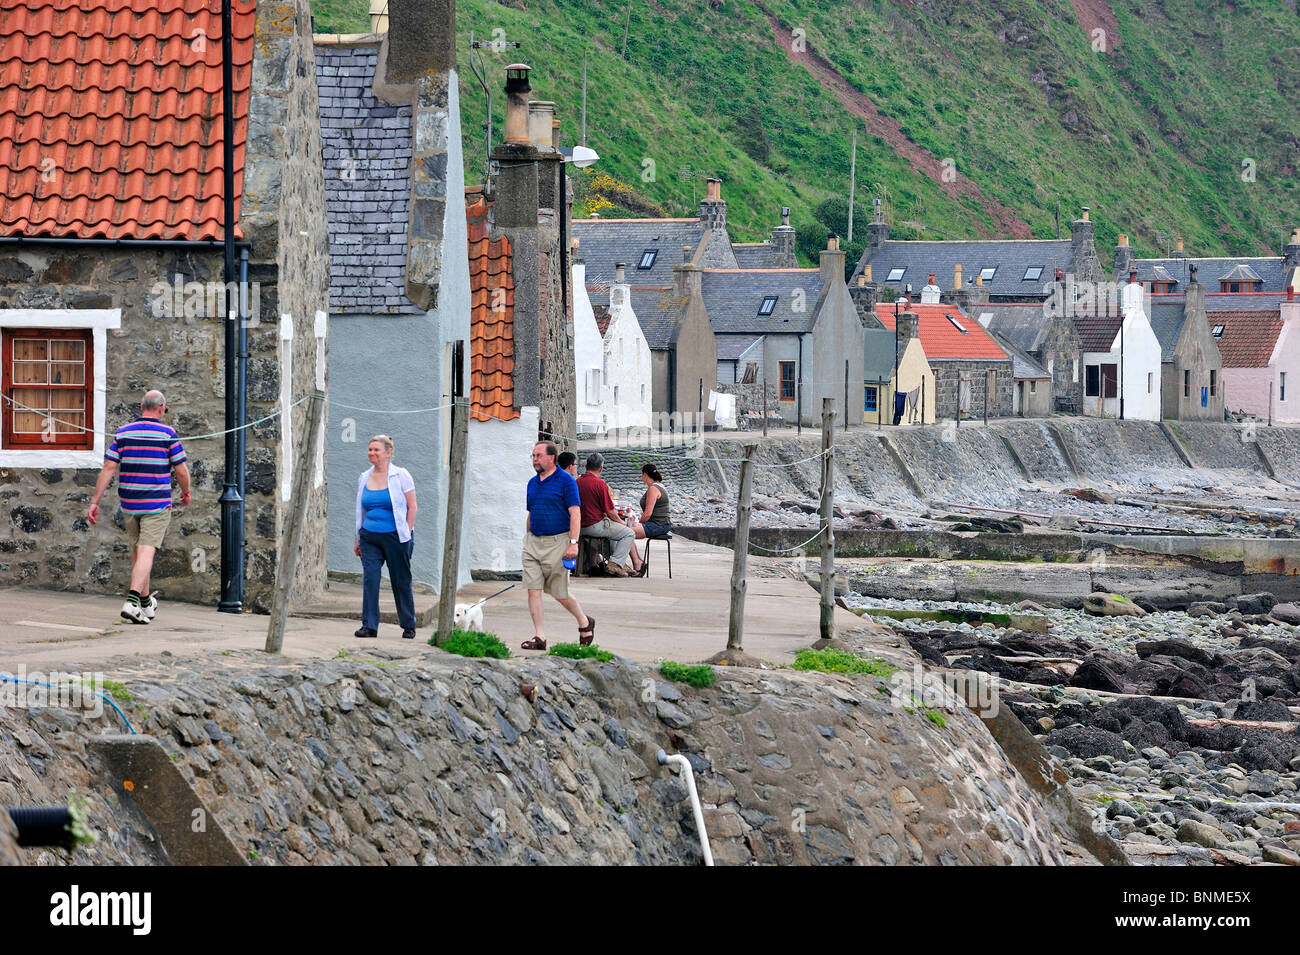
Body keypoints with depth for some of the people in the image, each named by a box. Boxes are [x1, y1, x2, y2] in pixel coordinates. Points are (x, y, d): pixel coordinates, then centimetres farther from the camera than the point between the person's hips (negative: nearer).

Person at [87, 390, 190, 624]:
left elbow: (108, 468, -2)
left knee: (137, 552, 17)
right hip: (157, 504, -4)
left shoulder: (123, 432, 3)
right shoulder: (167, 434, -6)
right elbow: (181, 471, -3)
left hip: (129, 504, 4)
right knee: (146, 552, -9)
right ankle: (132, 601, -25)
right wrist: (186, 492, 17)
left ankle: (146, 603, 30)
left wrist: (94, 501, 0)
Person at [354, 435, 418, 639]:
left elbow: (412, 507, -2)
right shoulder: (364, 478, 11)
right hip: (370, 538, 4)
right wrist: (358, 540, 14)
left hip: (395, 537, -4)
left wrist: (406, 535, -9)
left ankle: (409, 626, 17)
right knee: (369, 580, -7)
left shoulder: (400, 476, -2)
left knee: (401, 582, 4)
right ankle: (369, 626, -5)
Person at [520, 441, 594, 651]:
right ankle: (539, 637, -4)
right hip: (534, 542, 6)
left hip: (557, 542, -6)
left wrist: (573, 543, -19)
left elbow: (575, 514, -12)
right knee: (533, 589, -5)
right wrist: (527, 540, 17)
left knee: (560, 594, 2)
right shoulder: (533, 483, 13)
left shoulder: (566, 480, -7)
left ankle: (585, 623, 27)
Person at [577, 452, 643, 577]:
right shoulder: (600, 483, -17)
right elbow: (610, 511, -13)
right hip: (595, 526, -8)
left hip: (581, 527, 8)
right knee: (629, 533, 5)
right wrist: (621, 522, 7)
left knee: (612, 529, 33)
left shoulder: (577, 482, 6)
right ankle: (615, 564, -4)